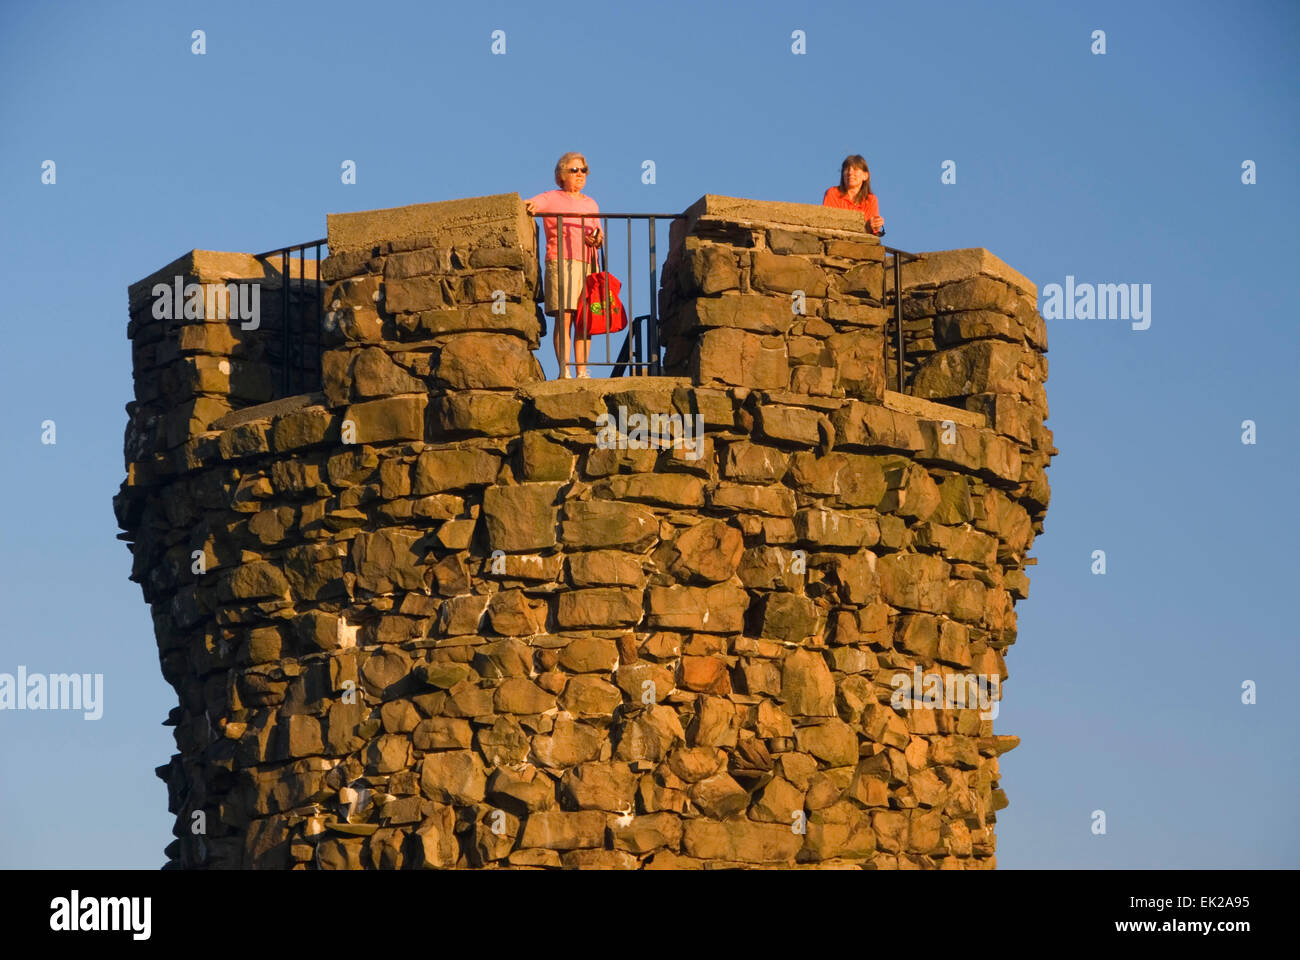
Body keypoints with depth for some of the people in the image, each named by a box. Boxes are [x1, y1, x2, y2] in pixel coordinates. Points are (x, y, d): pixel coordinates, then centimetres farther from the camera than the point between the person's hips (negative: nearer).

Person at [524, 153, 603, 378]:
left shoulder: (590, 204, 24)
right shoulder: (552, 199, 10)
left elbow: (599, 236, 25)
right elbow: (526, 206, -4)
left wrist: (598, 240, 1)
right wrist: (529, 206, -28)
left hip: (587, 264, 4)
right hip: (560, 262, -4)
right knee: (564, 317, -14)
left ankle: (582, 371, -3)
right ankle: (564, 370, -18)